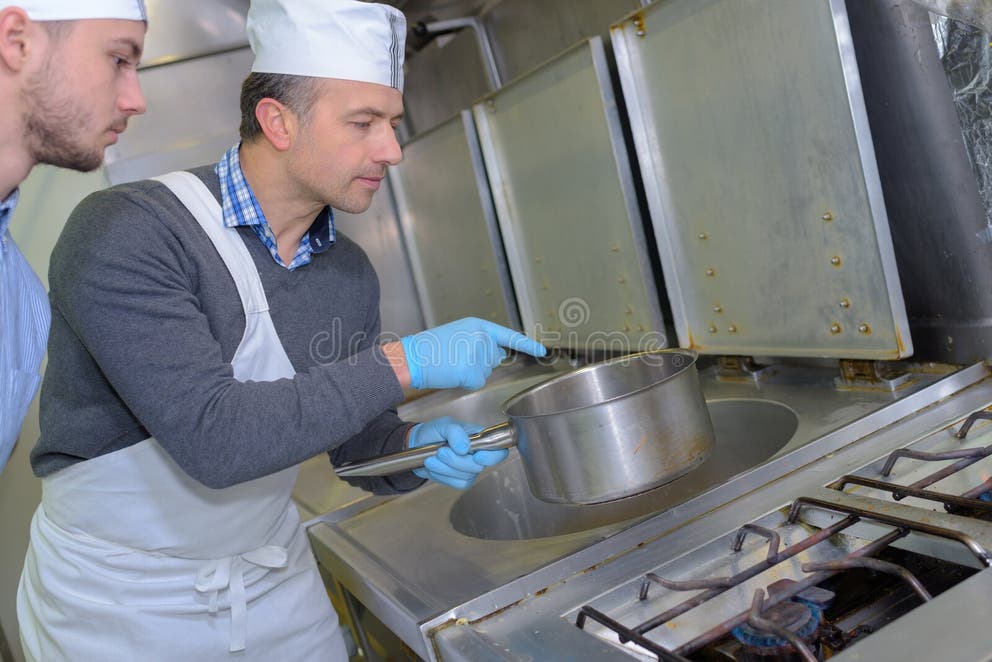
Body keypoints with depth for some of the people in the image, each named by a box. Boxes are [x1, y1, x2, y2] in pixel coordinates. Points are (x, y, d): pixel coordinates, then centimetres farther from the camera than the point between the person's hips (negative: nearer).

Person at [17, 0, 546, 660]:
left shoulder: (351, 272, -4)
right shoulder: (125, 233, -23)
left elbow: (357, 443, 3)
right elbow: (212, 437, -32)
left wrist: (414, 449, -19)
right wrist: (404, 363, -28)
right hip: (121, 605, -5)